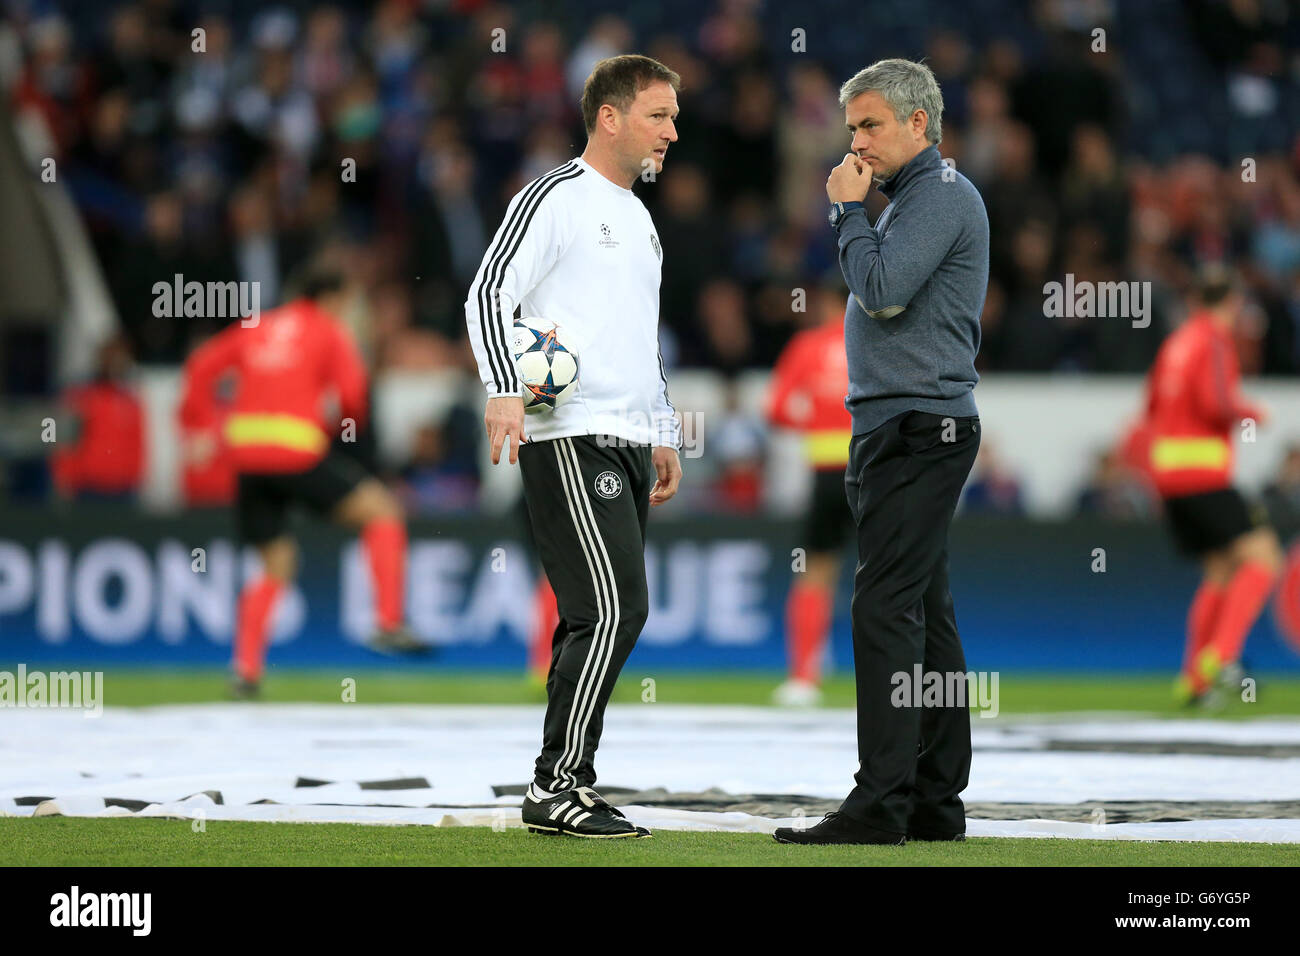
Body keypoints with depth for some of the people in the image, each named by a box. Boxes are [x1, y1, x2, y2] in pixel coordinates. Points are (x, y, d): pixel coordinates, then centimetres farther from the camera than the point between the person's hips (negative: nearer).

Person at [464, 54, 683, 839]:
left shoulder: (638, 217, 21)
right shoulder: (555, 198, -5)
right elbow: (489, 294, -14)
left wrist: (663, 434, 26)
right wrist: (504, 392, -27)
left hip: (627, 443, 9)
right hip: (571, 440, -9)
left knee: (600, 619, 7)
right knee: (614, 608, -15)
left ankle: (568, 783, 11)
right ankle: (557, 789, -12)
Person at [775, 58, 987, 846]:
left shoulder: (941, 196, -11)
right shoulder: (917, 199, 22)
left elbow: (882, 292, -19)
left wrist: (849, 209, -10)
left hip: (920, 427, -11)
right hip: (899, 429, 11)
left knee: (887, 611, -15)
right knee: (925, 616, 9)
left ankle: (881, 804, -19)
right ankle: (937, 801, 11)